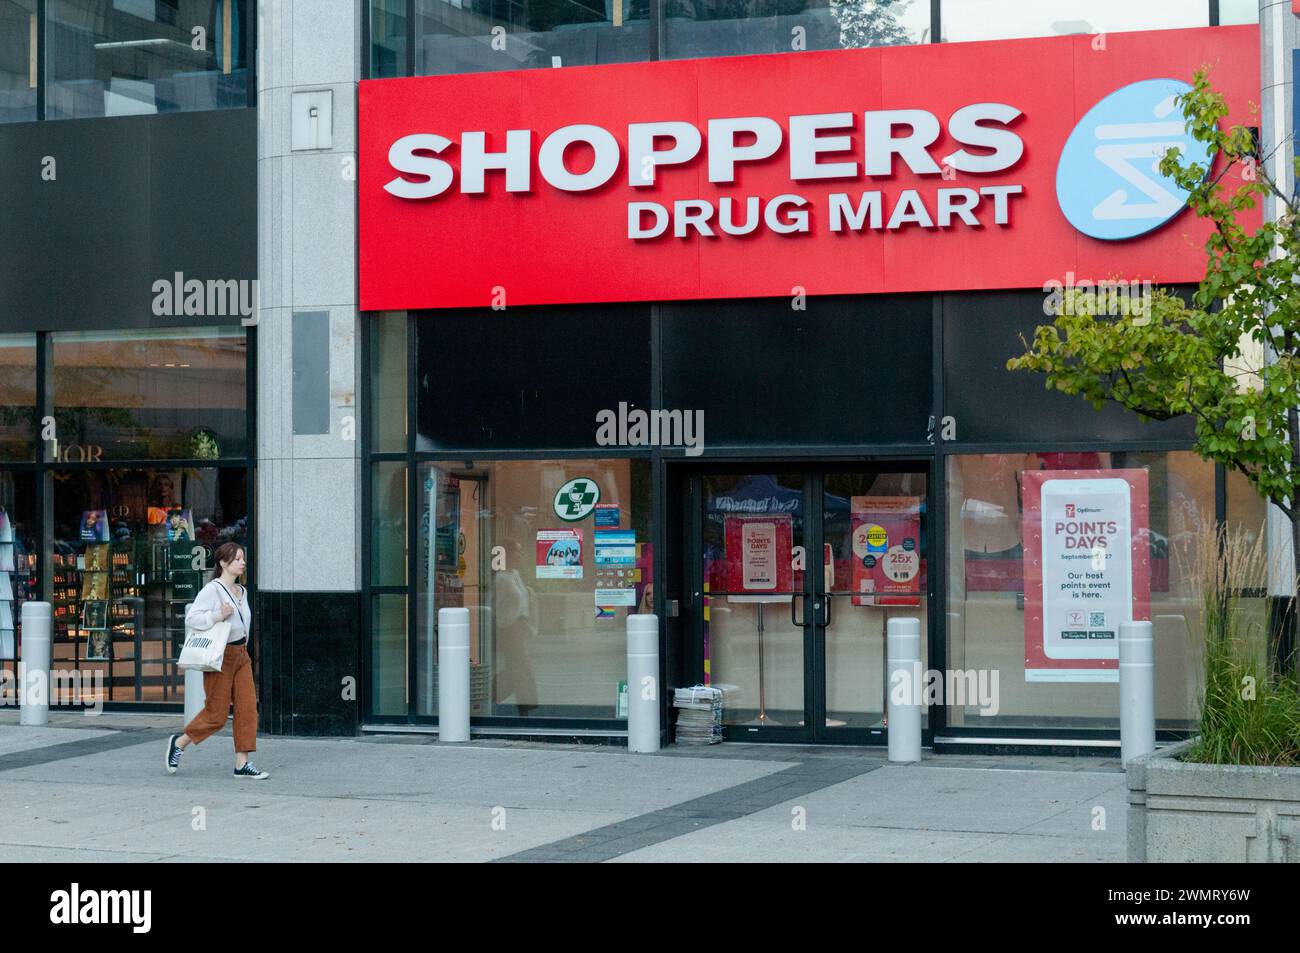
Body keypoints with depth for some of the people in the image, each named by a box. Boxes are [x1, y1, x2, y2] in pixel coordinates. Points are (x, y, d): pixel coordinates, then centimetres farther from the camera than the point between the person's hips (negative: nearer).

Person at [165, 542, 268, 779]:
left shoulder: (242, 592, 13)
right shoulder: (212, 589, -11)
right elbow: (191, 618, -17)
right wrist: (217, 616, -26)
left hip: (241, 655, 8)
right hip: (220, 657, -8)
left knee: (248, 708, -2)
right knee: (216, 715, -3)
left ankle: (242, 763, 0)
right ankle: (179, 743, 18)